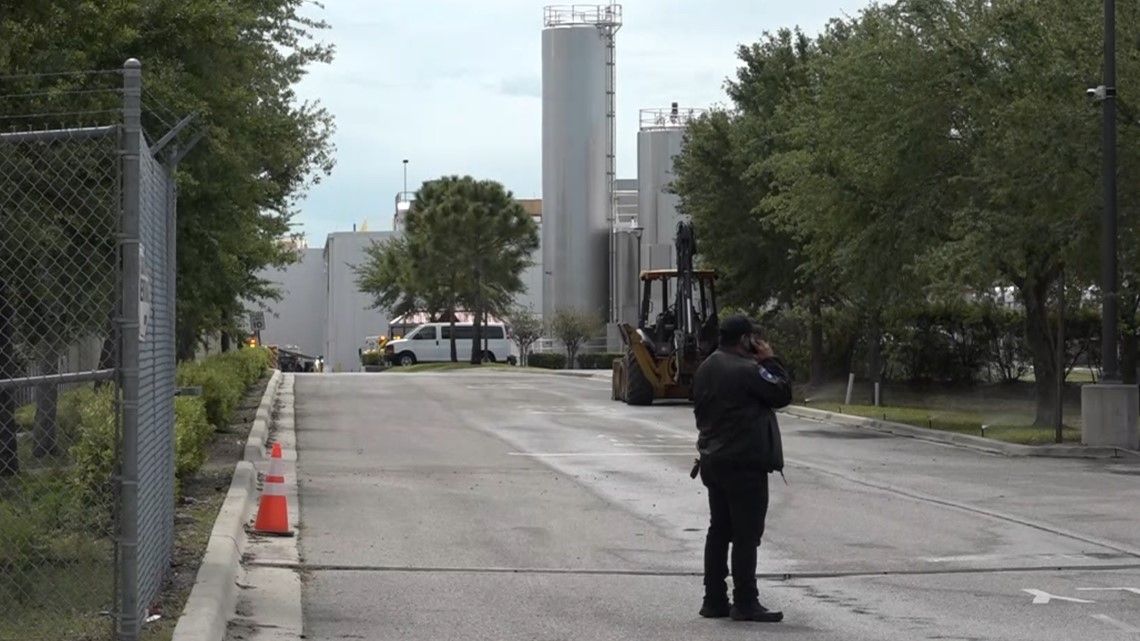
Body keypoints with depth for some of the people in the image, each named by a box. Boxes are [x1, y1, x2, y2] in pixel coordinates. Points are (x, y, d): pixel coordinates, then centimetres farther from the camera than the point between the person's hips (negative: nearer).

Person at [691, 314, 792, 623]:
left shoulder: (706, 368, 12)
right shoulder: (746, 369, -17)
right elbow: (782, 394, -12)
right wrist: (770, 361, -3)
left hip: (713, 461, 9)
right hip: (745, 463, -9)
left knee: (719, 530, 12)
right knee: (746, 534, -4)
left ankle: (714, 600, 15)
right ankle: (745, 603, -3)